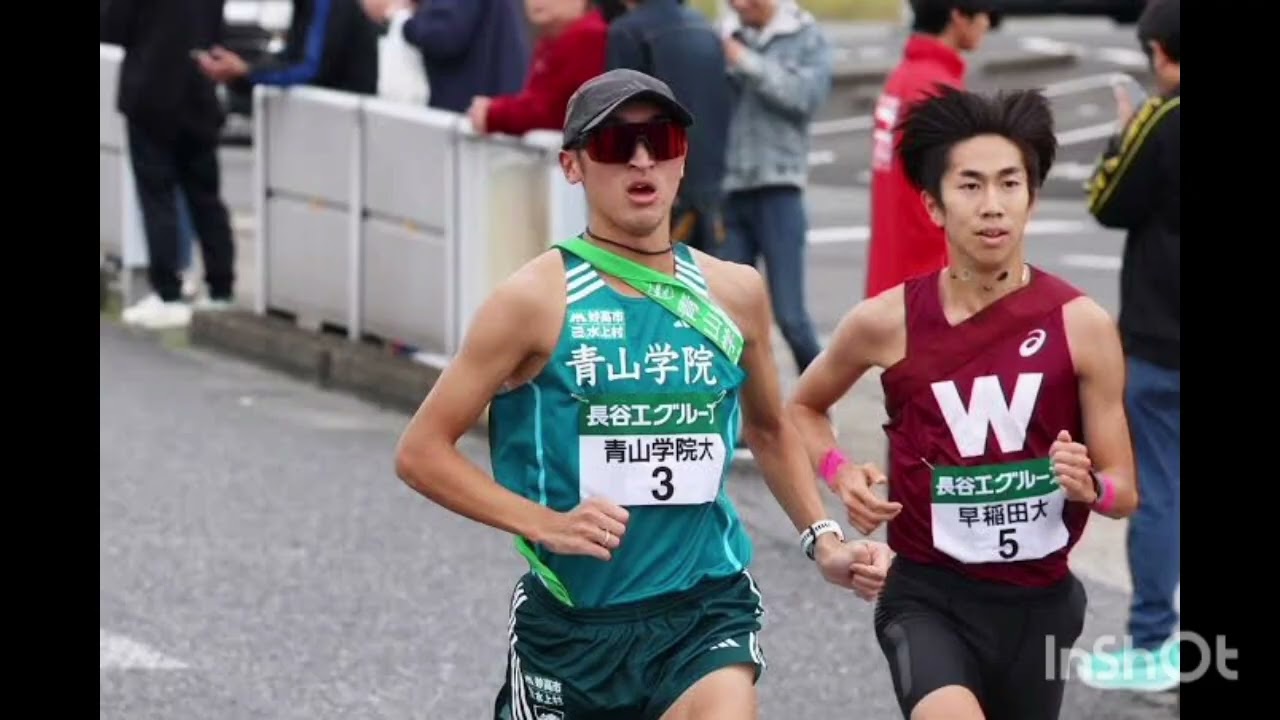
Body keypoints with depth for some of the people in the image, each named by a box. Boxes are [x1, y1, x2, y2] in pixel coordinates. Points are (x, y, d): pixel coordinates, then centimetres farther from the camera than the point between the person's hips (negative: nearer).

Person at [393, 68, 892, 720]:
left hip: (707, 610, 2)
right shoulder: (537, 300, -7)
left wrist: (823, 541, 10)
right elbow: (421, 452, -6)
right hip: (571, 621, -1)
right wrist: (545, 523, -16)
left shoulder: (734, 294, 4)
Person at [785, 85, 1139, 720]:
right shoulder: (887, 322, -6)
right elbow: (803, 408, 14)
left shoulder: (1082, 326, -6)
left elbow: (1124, 491, 0)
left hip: (1038, 601, 2)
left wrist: (1091, 486, -23)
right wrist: (839, 471, -6)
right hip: (928, 598, -2)